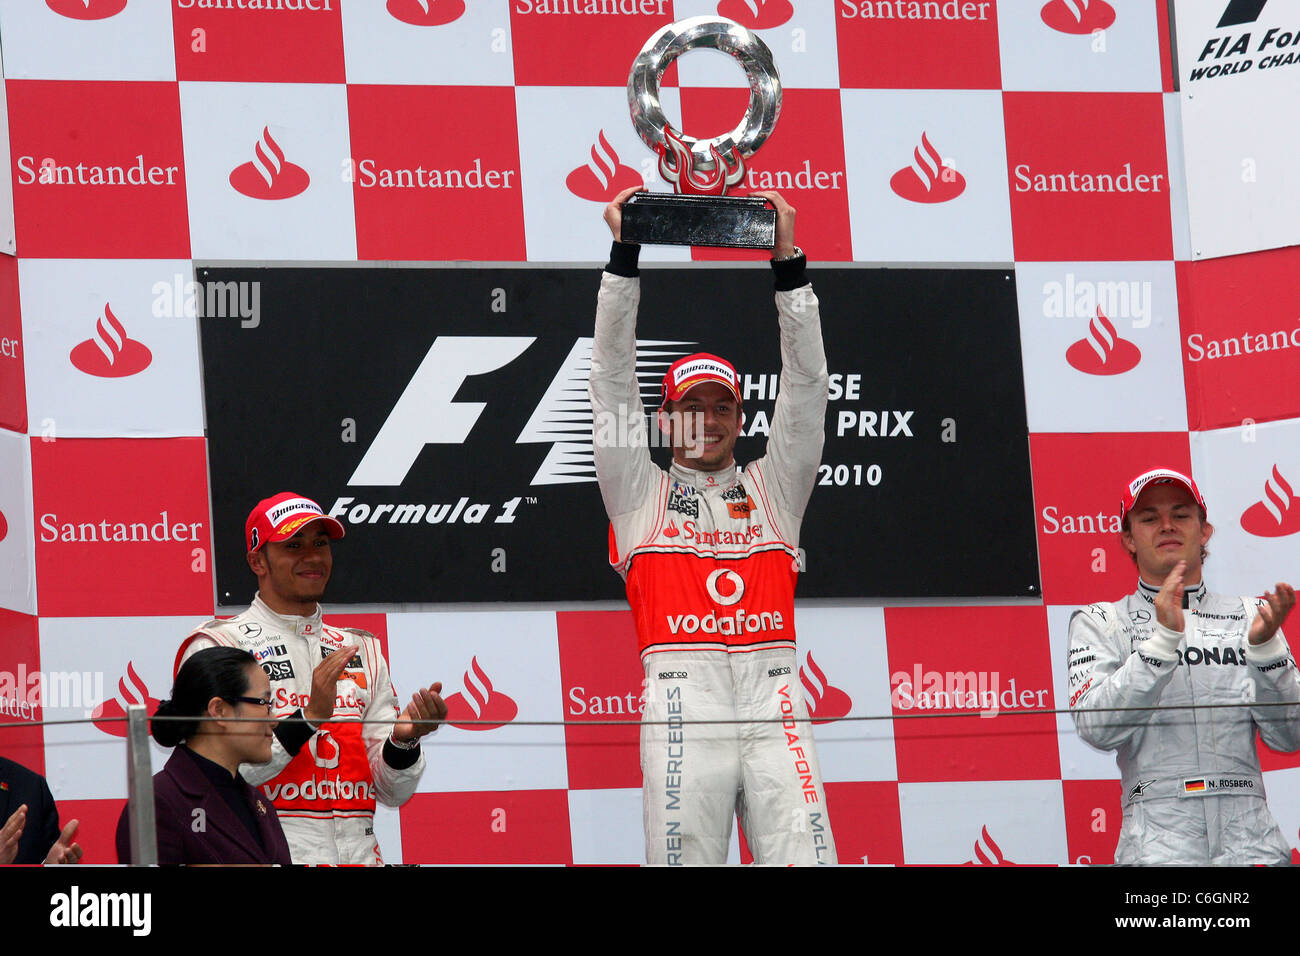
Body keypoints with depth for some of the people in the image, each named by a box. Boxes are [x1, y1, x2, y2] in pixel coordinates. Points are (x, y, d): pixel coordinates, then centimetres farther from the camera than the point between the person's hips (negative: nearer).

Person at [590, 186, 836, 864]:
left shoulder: (772, 489, 23)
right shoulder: (641, 492, 20)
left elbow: (805, 385, 17)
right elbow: (613, 378, 13)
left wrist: (787, 263, 8)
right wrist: (624, 255, 6)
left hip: (772, 698, 1)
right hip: (683, 699, -1)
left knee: (805, 856, -10)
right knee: (684, 859, -9)